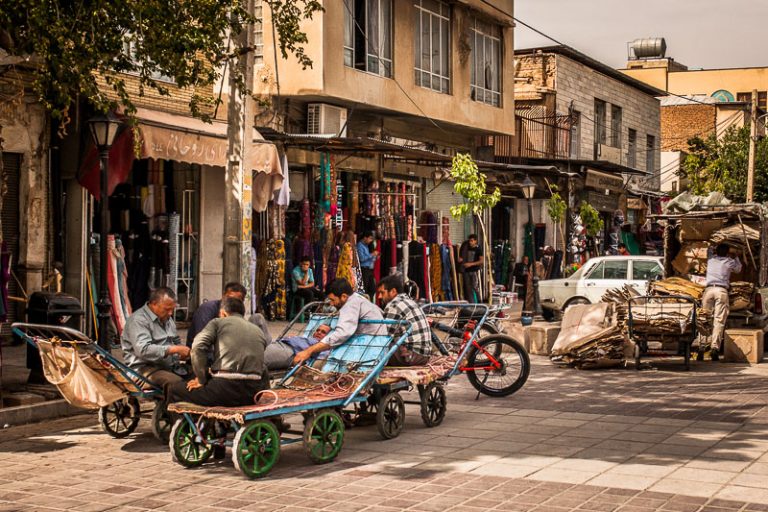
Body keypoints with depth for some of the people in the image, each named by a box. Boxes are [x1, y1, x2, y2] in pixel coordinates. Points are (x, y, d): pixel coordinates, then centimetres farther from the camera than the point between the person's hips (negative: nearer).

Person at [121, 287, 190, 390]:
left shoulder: (167, 318, 19)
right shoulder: (138, 320, -9)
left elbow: (177, 342, 29)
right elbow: (143, 350, -22)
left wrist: (182, 353, 6)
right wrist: (174, 349, -22)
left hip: (170, 366, 8)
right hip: (145, 368, -8)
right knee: (176, 382, -36)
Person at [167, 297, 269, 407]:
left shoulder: (217, 323, 12)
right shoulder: (259, 331, 24)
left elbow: (198, 347, -6)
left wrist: (201, 380, 3)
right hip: (253, 393, 4)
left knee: (174, 390, 13)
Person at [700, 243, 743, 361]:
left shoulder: (711, 259, 18)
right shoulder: (730, 261, 13)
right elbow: (738, 269, 35)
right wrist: (735, 257, 46)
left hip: (709, 289, 2)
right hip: (722, 291, -2)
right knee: (719, 321, -5)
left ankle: (701, 347, -10)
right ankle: (715, 347, -17)